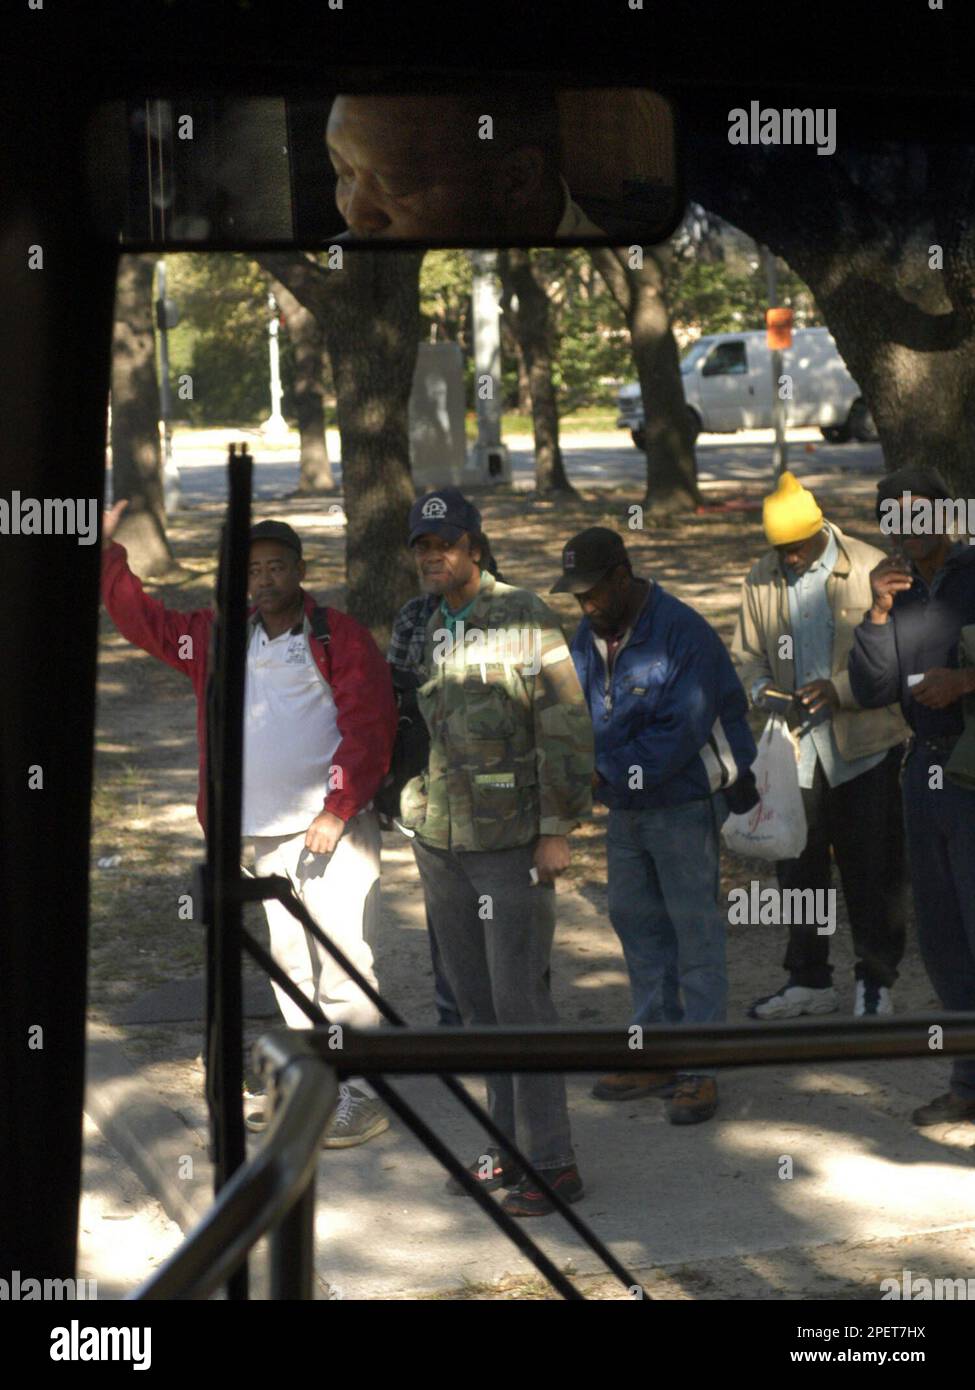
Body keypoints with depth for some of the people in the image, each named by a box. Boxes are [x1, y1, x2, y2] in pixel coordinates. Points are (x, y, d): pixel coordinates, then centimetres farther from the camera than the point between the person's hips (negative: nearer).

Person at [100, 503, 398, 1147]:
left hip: (335, 830, -6)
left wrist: (338, 809, -16)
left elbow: (368, 727, -10)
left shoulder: (341, 637, -4)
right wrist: (105, 551, 12)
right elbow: (142, 618, 20)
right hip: (266, 835, 6)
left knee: (343, 963, -8)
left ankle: (363, 1094, -3)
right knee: (290, 962, 12)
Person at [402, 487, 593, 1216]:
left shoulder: (525, 620, -10)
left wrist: (557, 830, -16)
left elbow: (567, 729, -13)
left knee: (519, 997, -8)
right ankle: (509, 1147, 19)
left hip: (512, 840, -7)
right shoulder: (431, 632, 12)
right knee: (477, 999, 10)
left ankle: (553, 1162, -2)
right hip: (442, 839, 7)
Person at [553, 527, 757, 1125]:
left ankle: (700, 1071, 1)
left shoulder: (683, 633, -19)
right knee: (637, 925, 12)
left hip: (684, 805, -8)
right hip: (626, 806, 8)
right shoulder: (589, 637, 4)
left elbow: (680, 732, -24)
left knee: (696, 934, -3)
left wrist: (607, 772, -25)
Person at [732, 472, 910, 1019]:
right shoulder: (761, 580, 6)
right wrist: (761, 689, -8)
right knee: (798, 866, 11)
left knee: (873, 870, 2)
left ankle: (876, 980, 17)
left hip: (867, 745, -4)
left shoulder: (871, 569, -8)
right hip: (798, 747, 4)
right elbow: (748, 654, 15)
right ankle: (809, 979, 25)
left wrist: (841, 690, -21)